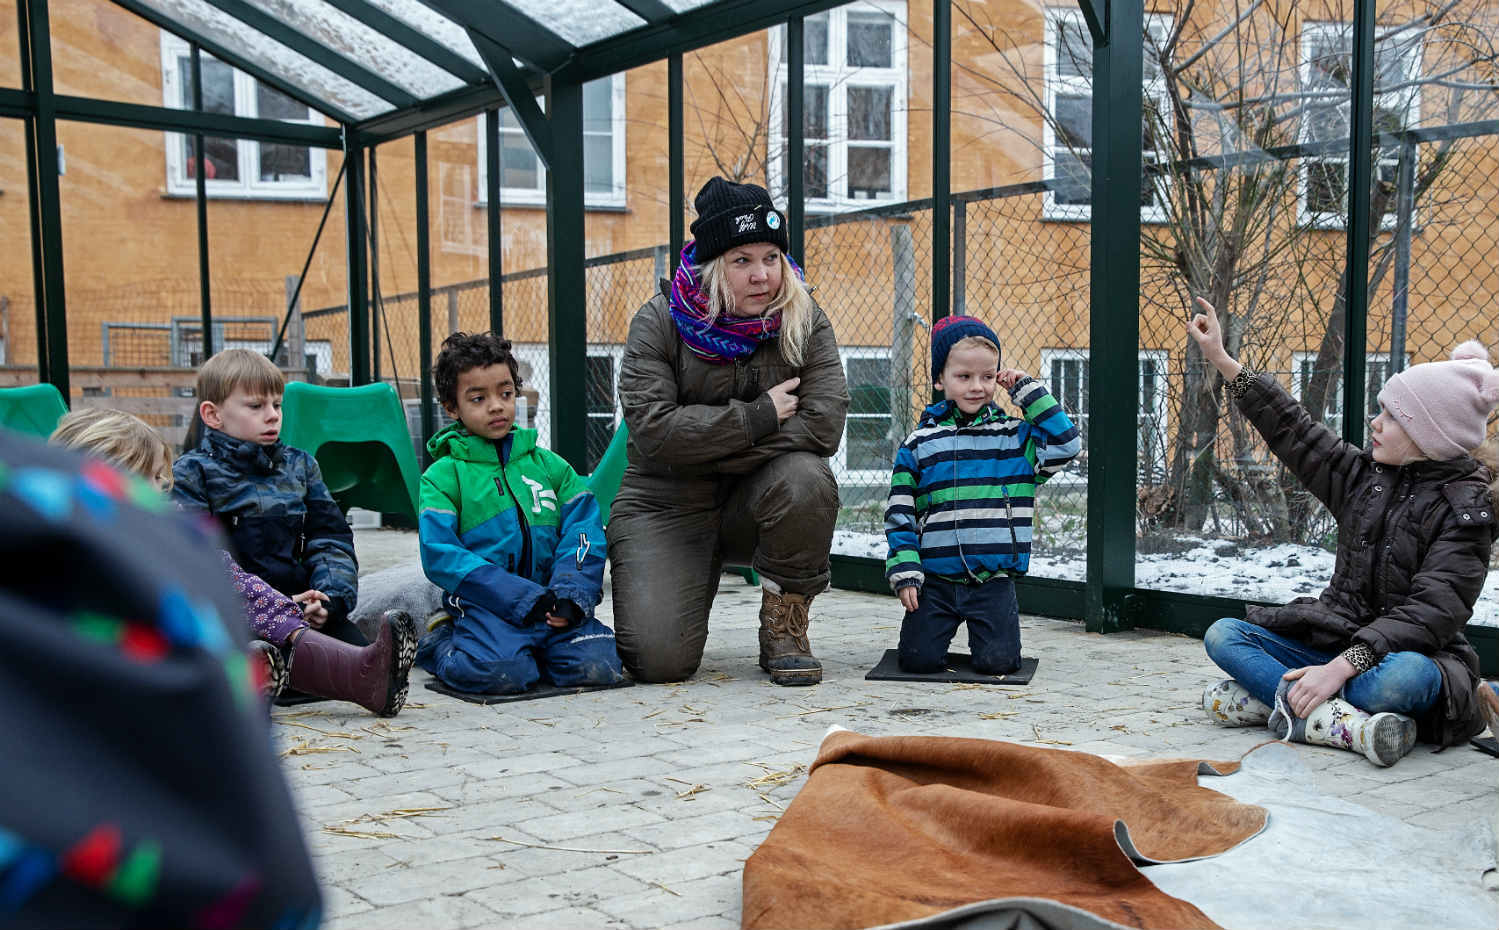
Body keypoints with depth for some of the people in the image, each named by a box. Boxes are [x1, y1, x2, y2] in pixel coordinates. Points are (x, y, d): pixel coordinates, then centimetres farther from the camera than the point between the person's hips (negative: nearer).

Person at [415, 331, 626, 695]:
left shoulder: (549, 465, 18)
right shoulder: (442, 476, 5)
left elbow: (585, 530, 8)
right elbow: (441, 556, -7)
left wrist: (570, 595, -12)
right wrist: (525, 598, -16)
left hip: (553, 607, 4)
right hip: (485, 606, -3)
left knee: (600, 665, -21)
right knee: (500, 673, -32)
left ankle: (531, 648, 8)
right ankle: (443, 644, 2)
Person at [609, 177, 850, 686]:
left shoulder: (804, 321, -4)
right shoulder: (660, 321, -9)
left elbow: (823, 425, -18)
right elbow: (653, 429, -21)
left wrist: (704, 447, -20)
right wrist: (759, 417, -20)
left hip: (758, 503, 2)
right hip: (666, 506, -1)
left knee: (805, 477, -34)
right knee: (660, 661, -19)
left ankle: (784, 627, -10)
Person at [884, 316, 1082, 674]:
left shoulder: (1017, 437, 6)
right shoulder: (918, 445, 4)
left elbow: (1066, 443, -7)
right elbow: (900, 514, 4)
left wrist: (1028, 390, -3)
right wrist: (905, 573, -5)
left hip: (994, 581, 0)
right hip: (935, 580, 0)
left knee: (998, 661, -14)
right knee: (918, 659, -11)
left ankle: (988, 632, 21)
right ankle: (942, 625, 22)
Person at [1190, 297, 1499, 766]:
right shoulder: (1366, 475, 8)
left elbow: (1432, 611, -21)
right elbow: (1296, 432, 15)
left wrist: (1343, 666, -32)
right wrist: (1221, 360, 13)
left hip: (1406, 652, -6)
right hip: (1335, 643, 6)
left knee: (1407, 676, -41)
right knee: (1223, 635, -13)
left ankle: (1274, 698, -24)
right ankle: (1342, 722, -31)